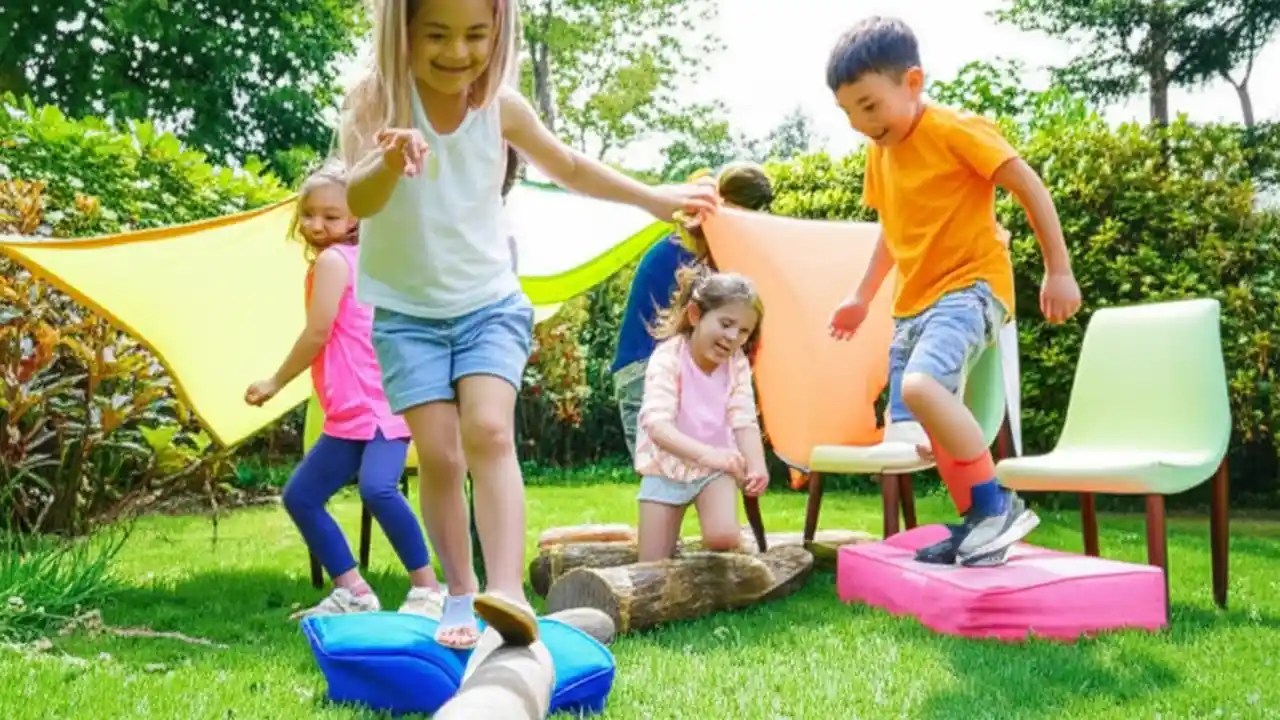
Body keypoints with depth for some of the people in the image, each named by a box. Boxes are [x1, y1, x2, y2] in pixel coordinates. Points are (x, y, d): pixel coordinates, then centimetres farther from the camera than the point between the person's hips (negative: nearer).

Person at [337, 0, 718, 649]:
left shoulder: (502, 106, -5)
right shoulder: (373, 101, -14)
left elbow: (567, 166, 14)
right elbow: (357, 202, -31)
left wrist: (653, 198, 20)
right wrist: (388, 164, -55)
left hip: (490, 303, 1)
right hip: (406, 311, 0)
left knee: (489, 432, -20)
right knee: (439, 452, -9)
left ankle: (509, 592, -27)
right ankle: (460, 594, 7)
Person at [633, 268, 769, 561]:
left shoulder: (737, 364, -8)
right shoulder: (668, 357, -22)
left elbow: (744, 421, -15)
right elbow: (657, 425, -34)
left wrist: (756, 464, -36)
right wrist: (705, 453, -50)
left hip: (715, 470, 2)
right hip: (666, 469, -2)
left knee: (724, 538, -23)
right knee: (653, 567, -3)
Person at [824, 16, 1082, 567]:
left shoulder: (955, 130, -11)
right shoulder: (879, 153, 12)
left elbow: (1029, 188, -11)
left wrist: (1059, 271, -12)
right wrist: (862, 297, 28)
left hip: (970, 286, -9)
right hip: (913, 303, 9)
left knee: (921, 385, -31)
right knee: (928, 423, 6)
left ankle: (997, 505, -18)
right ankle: (975, 523, 20)